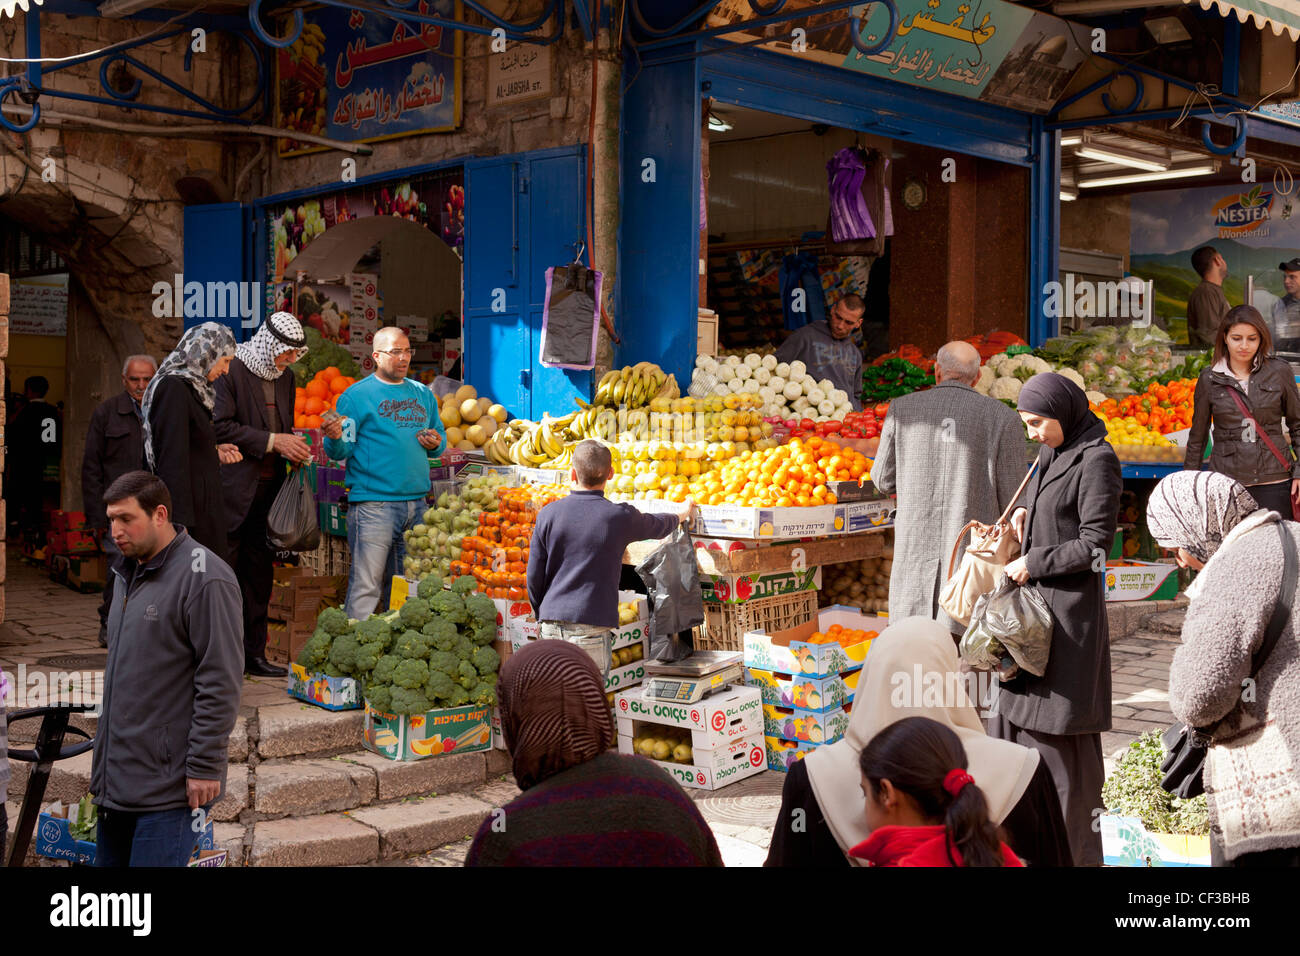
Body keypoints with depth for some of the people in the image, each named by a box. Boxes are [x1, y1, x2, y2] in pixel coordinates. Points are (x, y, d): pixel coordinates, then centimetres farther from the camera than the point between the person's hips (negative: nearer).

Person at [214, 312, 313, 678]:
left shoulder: (285, 376, 15)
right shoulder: (230, 370, -9)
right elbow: (220, 426, -16)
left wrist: (294, 446, 4)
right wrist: (272, 441, -18)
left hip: (268, 489, 8)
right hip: (232, 489, -7)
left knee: (259, 574, 11)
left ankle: (253, 653, 18)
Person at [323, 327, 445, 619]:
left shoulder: (423, 394, 16)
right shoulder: (356, 395, -2)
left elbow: (439, 434, 26)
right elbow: (341, 451, -5)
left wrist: (435, 442, 3)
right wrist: (335, 439, -26)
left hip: (417, 502, 6)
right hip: (374, 504, -6)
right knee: (366, 586, -8)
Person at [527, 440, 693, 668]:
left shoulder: (548, 514, 1)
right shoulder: (619, 516, -5)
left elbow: (534, 577, 5)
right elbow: (657, 526, 18)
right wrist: (681, 514, 41)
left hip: (552, 625, 3)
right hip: (591, 624, -3)